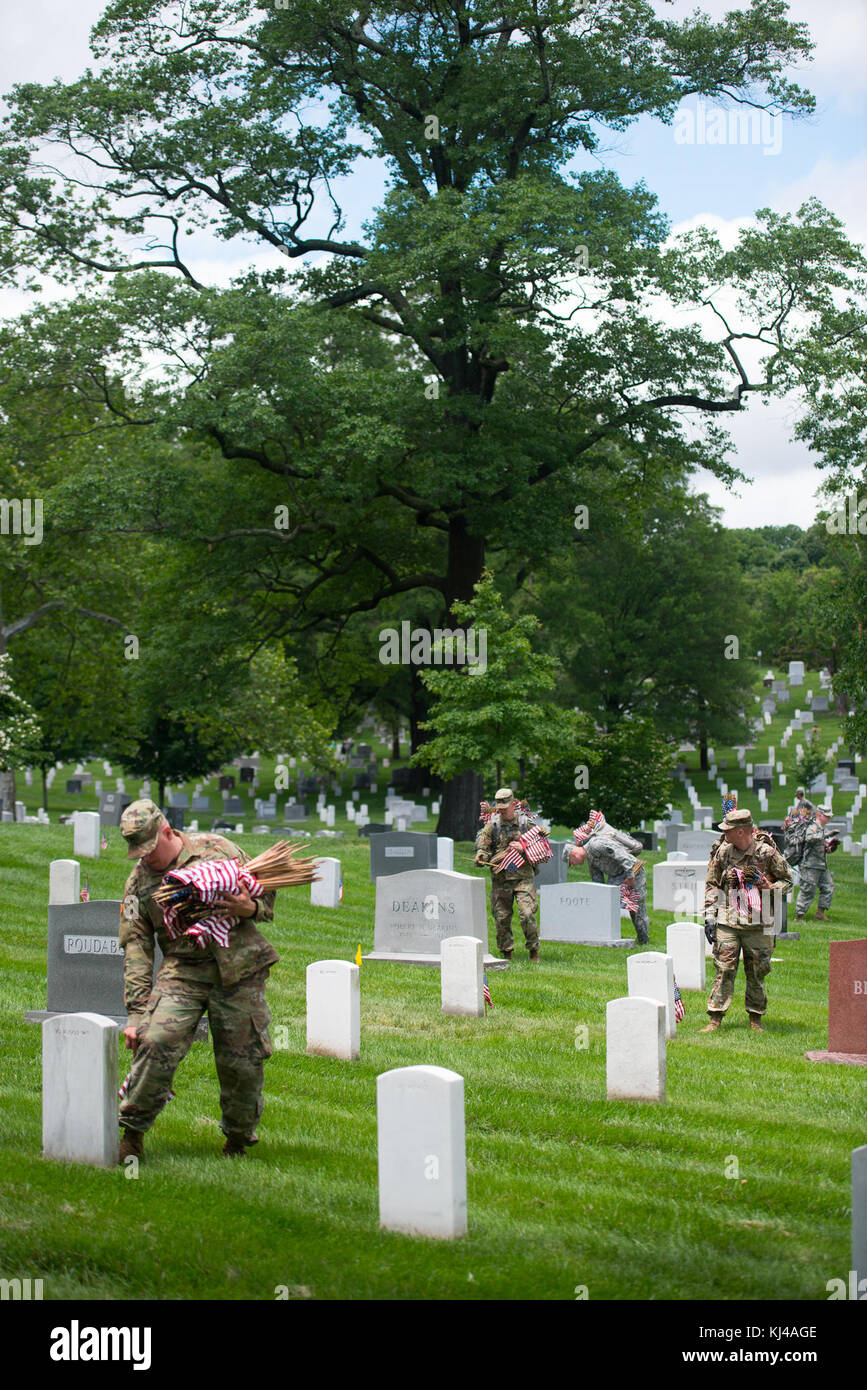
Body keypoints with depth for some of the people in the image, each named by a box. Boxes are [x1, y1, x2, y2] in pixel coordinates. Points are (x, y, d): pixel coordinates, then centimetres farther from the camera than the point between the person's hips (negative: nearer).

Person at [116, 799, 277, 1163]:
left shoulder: (216, 849, 2)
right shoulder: (138, 883, 6)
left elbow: (266, 891, 11)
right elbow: (136, 946, 5)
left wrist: (250, 908, -15)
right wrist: (136, 1012, -2)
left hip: (238, 970, -1)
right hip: (182, 971, 1)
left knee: (243, 1059, 1)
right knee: (157, 1043, -20)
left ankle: (239, 1138, 25)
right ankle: (132, 1132, -4)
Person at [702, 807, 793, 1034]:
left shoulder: (767, 853, -5)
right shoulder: (723, 853, 4)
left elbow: (787, 880, 6)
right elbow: (712, 885, 11)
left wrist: (766, 886, -13)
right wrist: (710, 916, 4)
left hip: (759, 924, -1)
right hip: (727, 923, 1)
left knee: (757, 973, 6)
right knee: (724, 970, -4)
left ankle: (756, 1019, 19)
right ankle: (715, 1020, -2)